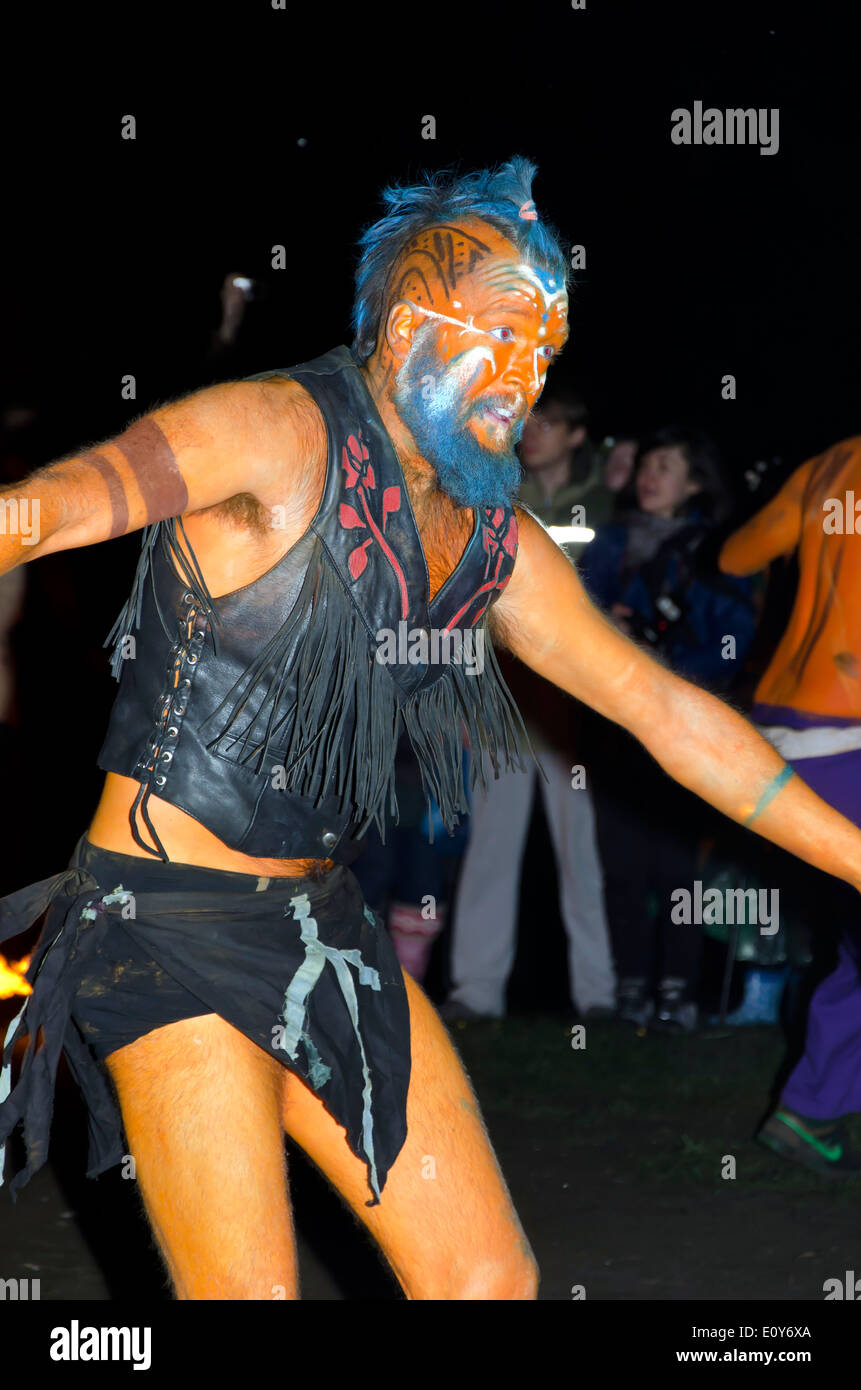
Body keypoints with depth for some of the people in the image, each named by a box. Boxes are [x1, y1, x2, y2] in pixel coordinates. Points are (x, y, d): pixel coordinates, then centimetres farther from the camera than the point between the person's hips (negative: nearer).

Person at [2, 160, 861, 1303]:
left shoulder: (498, 547, 9)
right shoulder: (280, 434, -14)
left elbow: (668, 710, 16)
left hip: (325, 927, 8)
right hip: (168, 932, -7)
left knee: (493, 1279, 5)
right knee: (253, 1296, -12)